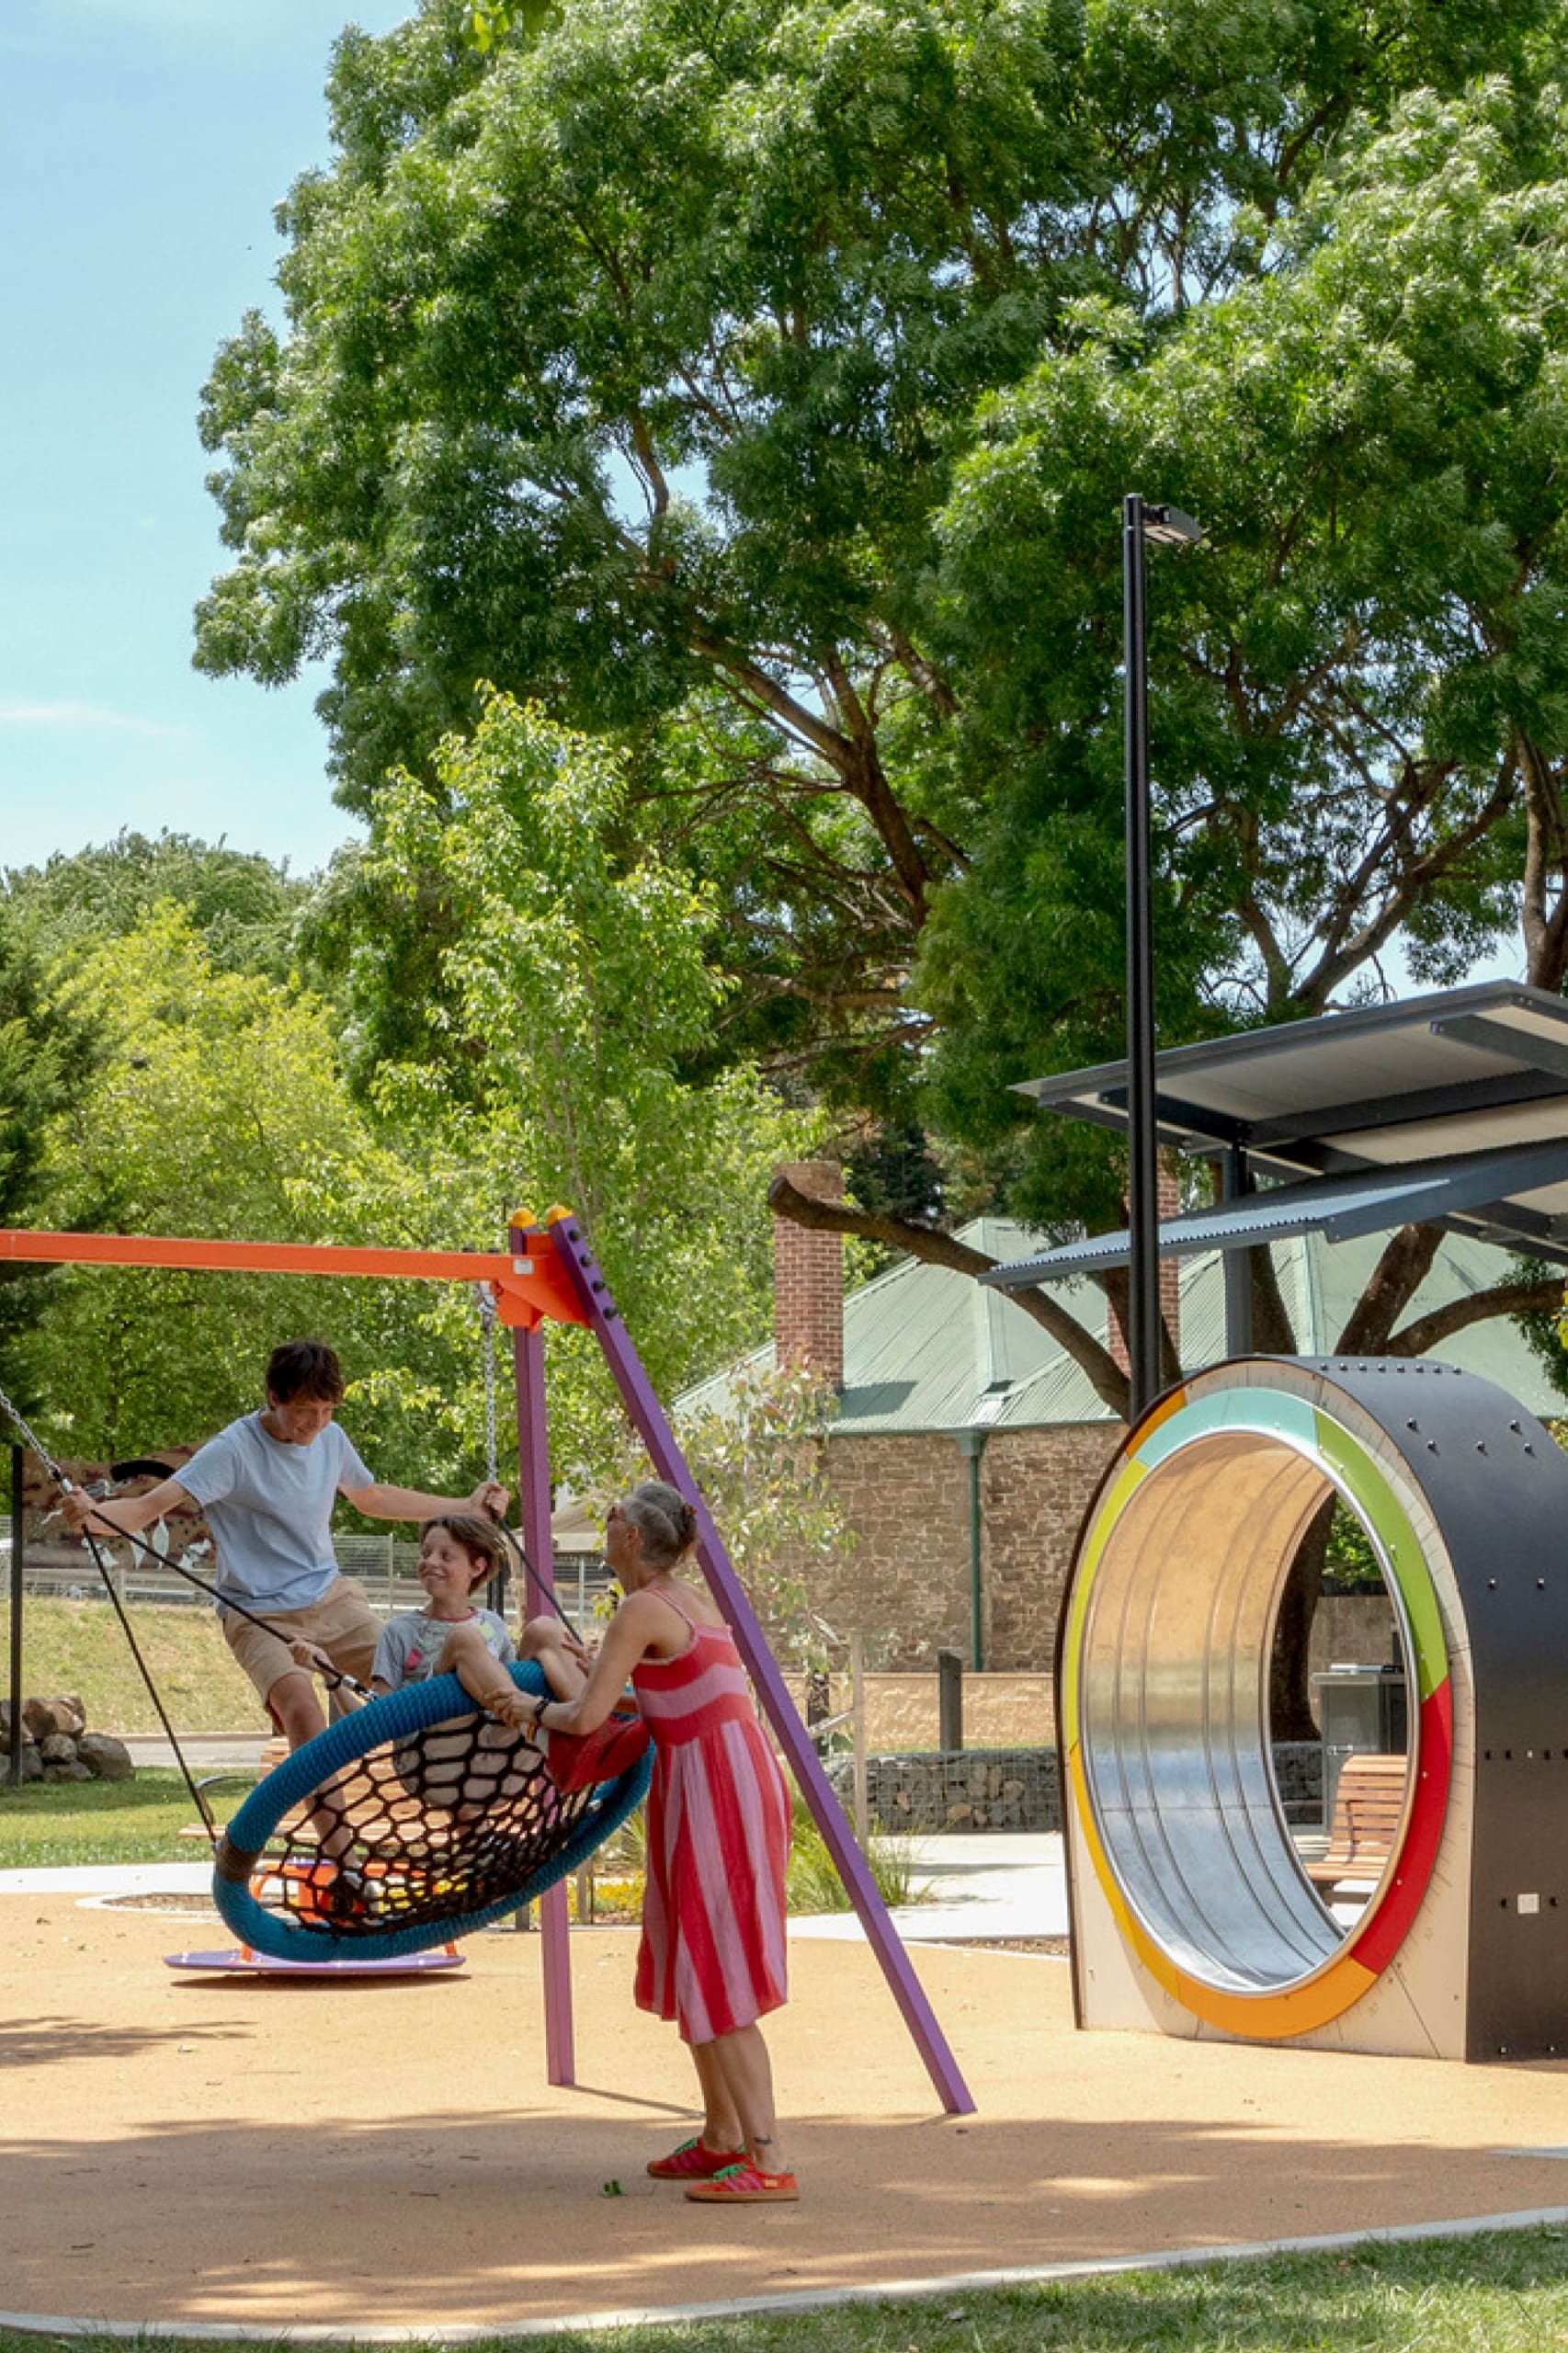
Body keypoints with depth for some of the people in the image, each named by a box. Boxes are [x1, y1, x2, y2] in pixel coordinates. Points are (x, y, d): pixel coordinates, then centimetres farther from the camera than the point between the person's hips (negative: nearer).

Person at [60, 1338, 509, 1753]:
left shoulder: (331, 1439, 5)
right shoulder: (233, 1450, -15)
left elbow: (373, 1499, 25)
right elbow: (149, 1507, -24)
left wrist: (467, 1507, 29)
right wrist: (90, 1514, -45)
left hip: (331, 1597, 6)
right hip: (260, 1614, -6)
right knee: (299, 1702, -31)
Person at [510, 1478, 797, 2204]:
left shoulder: (642, 1610, -12)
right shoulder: (693, 1596, 15)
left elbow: (586, 1717, -16)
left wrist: (539, 1710, 4)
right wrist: (595, 1670, 29)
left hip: (711, 1786, -9)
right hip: (734, 1776, 9)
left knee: (715, 1979, -9)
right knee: (692, 1963, 17)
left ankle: (767, 2161, -13)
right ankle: (720, 2138, 23)